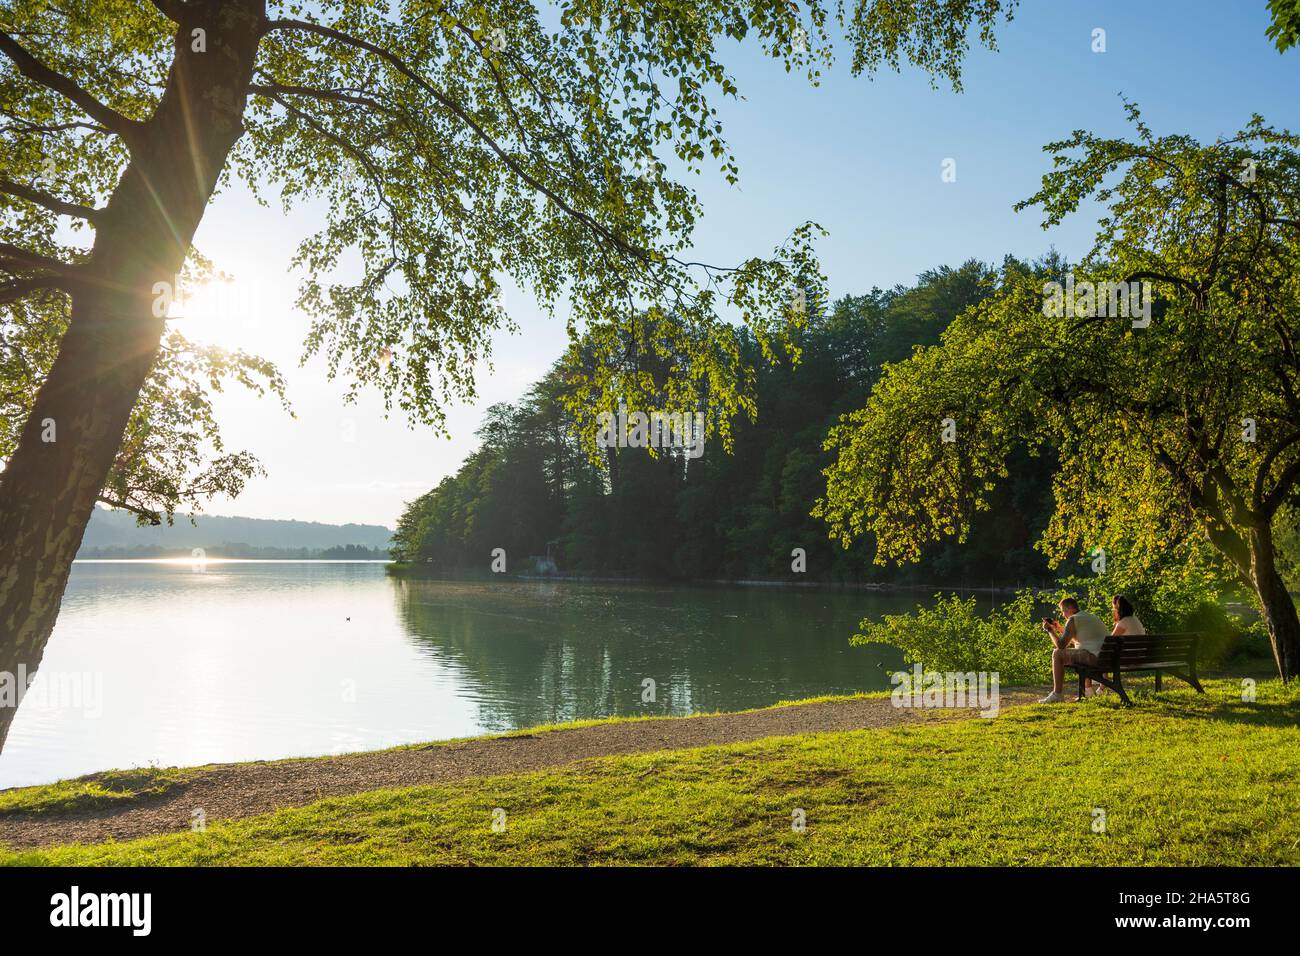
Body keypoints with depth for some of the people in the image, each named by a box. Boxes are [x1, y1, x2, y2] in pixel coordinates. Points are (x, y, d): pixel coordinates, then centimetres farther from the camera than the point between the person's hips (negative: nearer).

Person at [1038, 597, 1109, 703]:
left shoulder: (1073, 620, -6)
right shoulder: (1091, 616, 24)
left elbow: (1061, 645, -10)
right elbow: (1073, 640, 33)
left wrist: (1050, 630, 4)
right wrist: (1059, 628, 31)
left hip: (1094, 656, -10)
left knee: (1057, 654, -5)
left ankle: (1057, 694, -7)